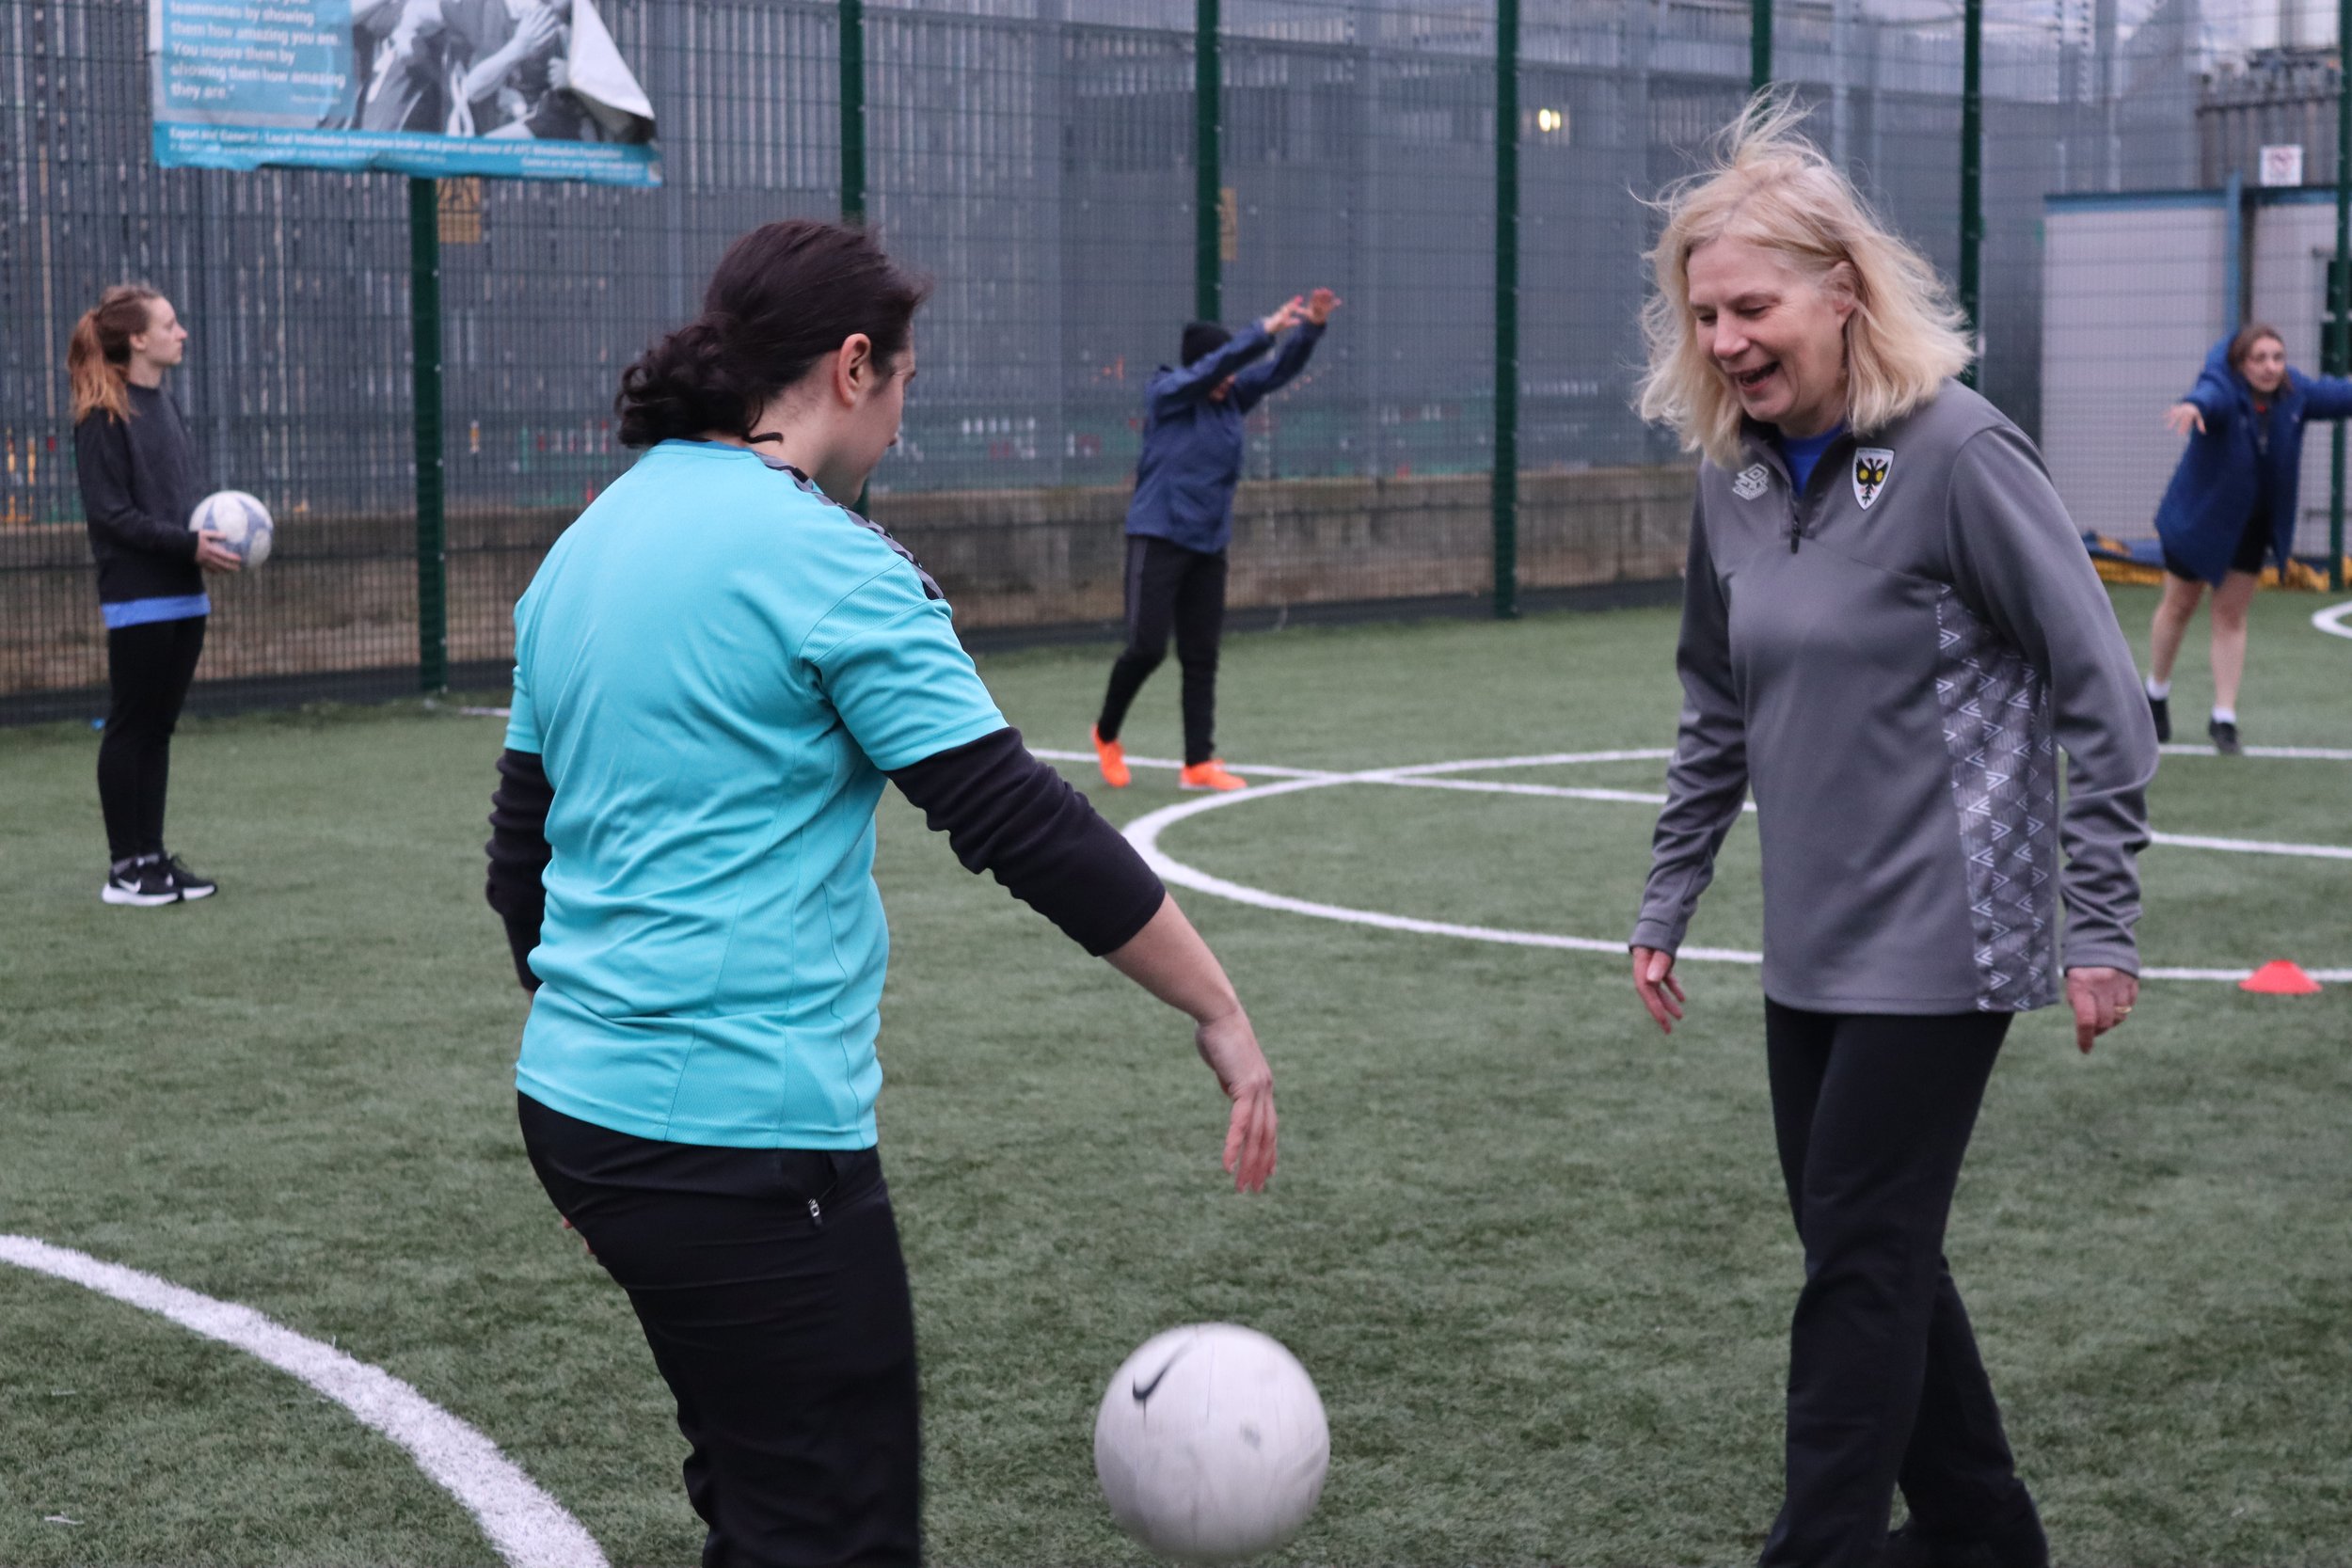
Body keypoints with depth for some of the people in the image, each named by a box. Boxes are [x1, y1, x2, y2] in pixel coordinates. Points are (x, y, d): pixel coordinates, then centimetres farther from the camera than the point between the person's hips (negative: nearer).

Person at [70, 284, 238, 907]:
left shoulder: (166, 407, 14)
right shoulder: (104, 416, -10)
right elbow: (110, 511, -15)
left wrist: (217, 533, -1)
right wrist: (188, 544, -20)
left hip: (184, 596, 8)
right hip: (138, 598, -8)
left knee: (157, 728, 12)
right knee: (129, 728, -1)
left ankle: (152, 855, 17)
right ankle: (124, 868, 4)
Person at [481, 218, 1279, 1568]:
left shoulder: (586, 547, 12)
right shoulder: (823, 559, -12)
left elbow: (520, 856, 18)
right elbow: (1023, 824, -14)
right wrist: (1222, 1015, -5)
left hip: (579, 1103, 9)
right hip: (747, 1136, -9)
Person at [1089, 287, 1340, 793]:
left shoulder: (1231, 398, 7)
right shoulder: (1166, 395, -9)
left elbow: (1280, 371, 2)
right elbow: (1212, 367, -25)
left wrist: (1312, 328, -15)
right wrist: (1266, 330, -33)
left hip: (1209, 545, 6)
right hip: (1159, 538, -6)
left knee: (1201, 658, 4)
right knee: (1147, 647, -9)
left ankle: (1199, 764, 7)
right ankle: (1106, 734, 16)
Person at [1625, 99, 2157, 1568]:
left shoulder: (1955, 453, -15)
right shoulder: (1735, 480, 5)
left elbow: (2104, 695, -13)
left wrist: (2101, 925, -14)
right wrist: (1667, 908, 15)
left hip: (1940, 941, -7)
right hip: (1815, 942, 7)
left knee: (1862, 1260, -5)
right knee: (1865, 1247, 15)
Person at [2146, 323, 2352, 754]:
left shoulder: (2295, 393, -13)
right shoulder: (2223, 390, -30)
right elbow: (2209, 395, -54)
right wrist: (2192, 407, -77)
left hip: (2252, 524, 4)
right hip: (2200, 519, -4)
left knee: (2231, 616, 8)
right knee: (2179, 606, 13)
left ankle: (2224, 717, 13)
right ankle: (2157, 694, 35)